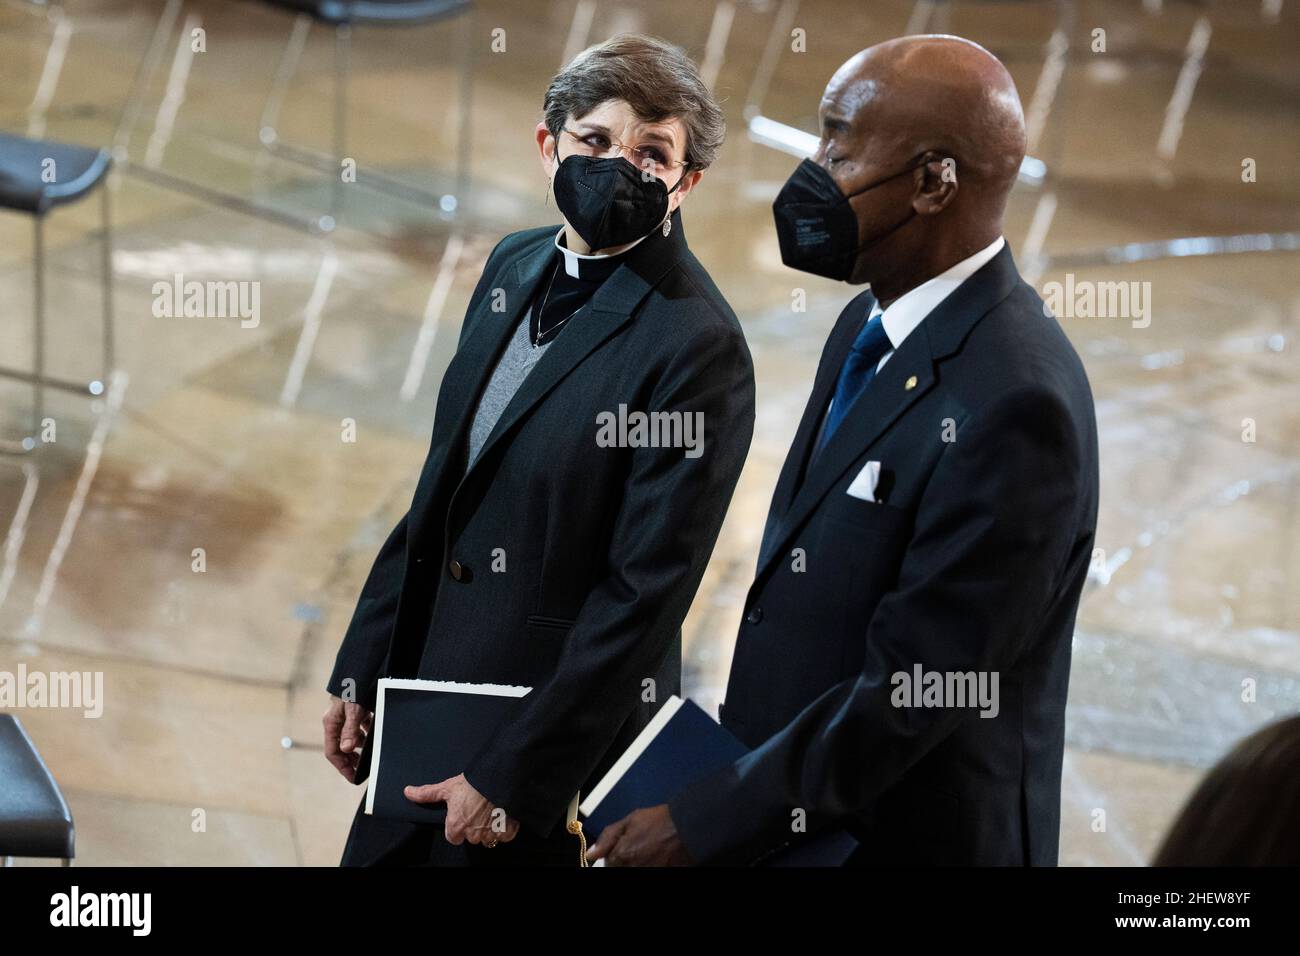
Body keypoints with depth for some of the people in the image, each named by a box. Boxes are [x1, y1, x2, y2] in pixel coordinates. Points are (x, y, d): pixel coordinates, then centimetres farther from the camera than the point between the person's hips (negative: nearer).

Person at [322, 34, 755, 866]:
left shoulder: (695, 345, -20)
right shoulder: (517, 266, 4)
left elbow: (644, 595, -20)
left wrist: (512, 780, -18)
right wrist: (361, 673, 11)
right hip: (426, 693, 7)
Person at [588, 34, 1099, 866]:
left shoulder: (1012, 401, -24)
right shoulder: (870, 328, 5)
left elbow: (913, 691, -24)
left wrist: (699, 825, -19)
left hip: (910, 838, -8)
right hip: (790, 825, 8)